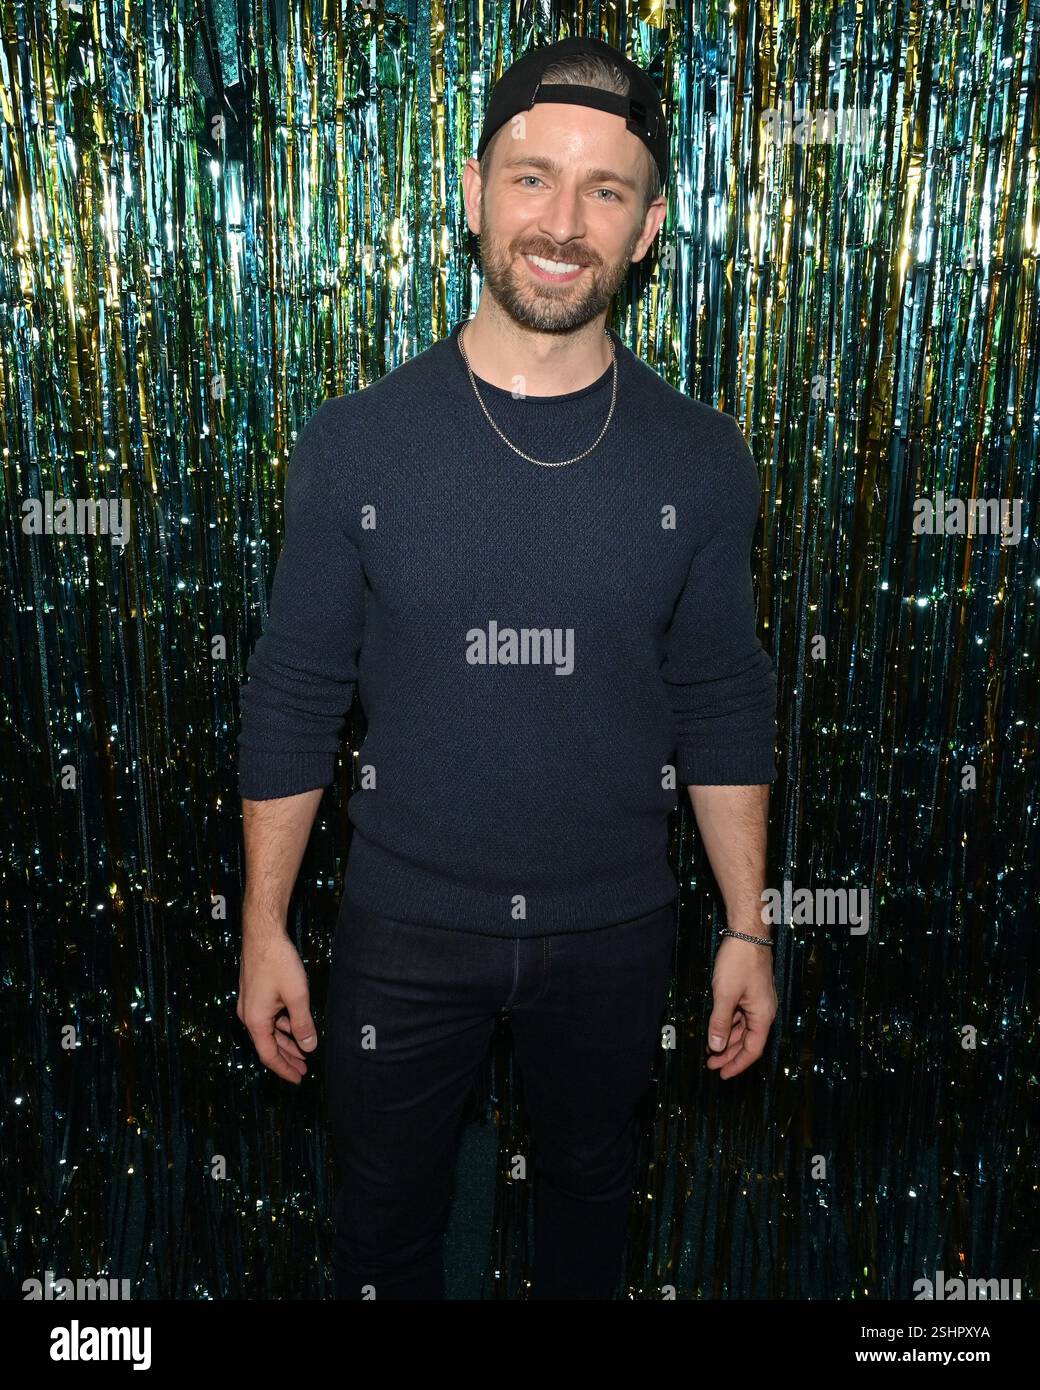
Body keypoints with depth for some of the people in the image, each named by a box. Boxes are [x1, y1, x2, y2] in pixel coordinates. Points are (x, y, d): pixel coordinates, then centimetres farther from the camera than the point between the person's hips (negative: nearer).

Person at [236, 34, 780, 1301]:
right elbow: (291, 699, -5)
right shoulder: (355, 445, -11)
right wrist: (264, 927, -2)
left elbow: (724, 708, 0)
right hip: (406, 926, 0)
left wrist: (748, 928, 1)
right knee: (384, 1215, 21)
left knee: (589, 1184, 25)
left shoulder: (699, 462, -7)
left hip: (612, 926, 1)